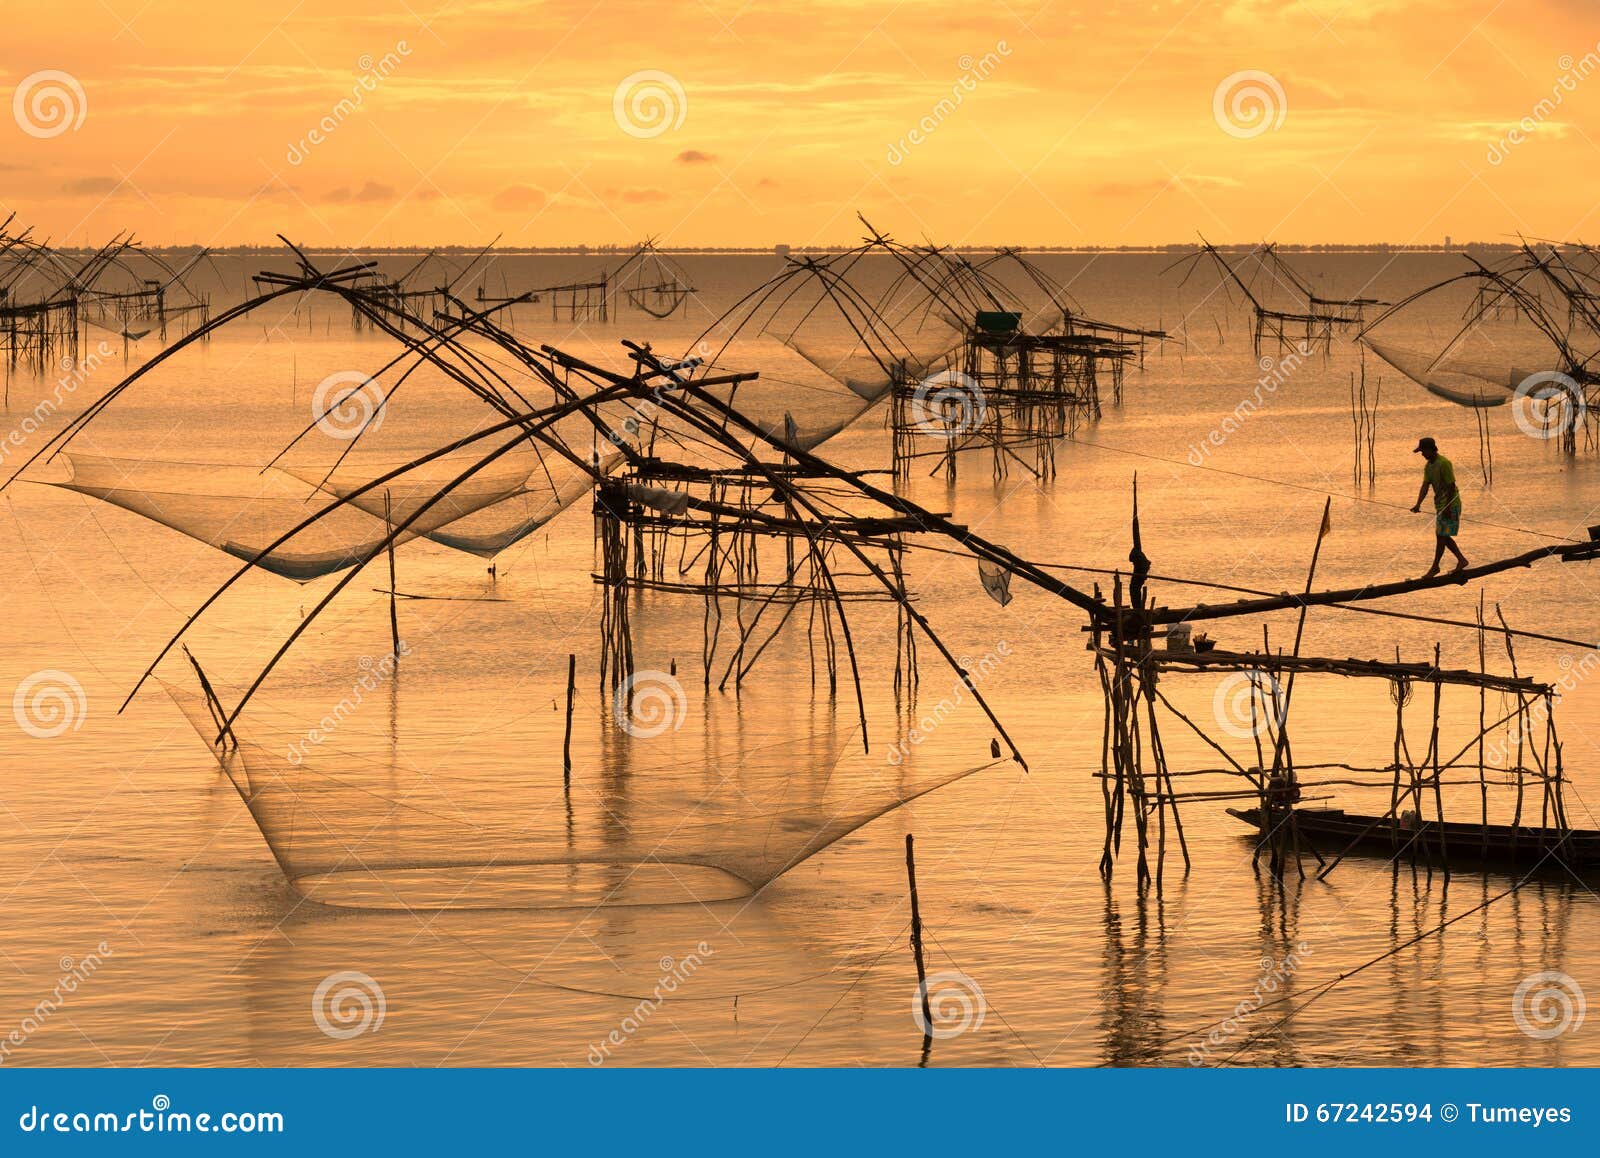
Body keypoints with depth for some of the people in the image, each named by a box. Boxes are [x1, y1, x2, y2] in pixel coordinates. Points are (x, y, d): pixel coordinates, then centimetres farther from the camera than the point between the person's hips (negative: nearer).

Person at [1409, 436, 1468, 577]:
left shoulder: (1444, 464, -19)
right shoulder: (1428, 466, 8)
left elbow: (1451, 487, -20)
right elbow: (1425, 486, 1)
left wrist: (1447, 508, -21)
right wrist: (1418, 504, -13)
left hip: (1450, 504, -9)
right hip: (1440, 504, 9)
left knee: (1441, 536, -5)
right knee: (1443, 536, 13)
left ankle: (1435, 567, 2)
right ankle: (1461, 560, 22)